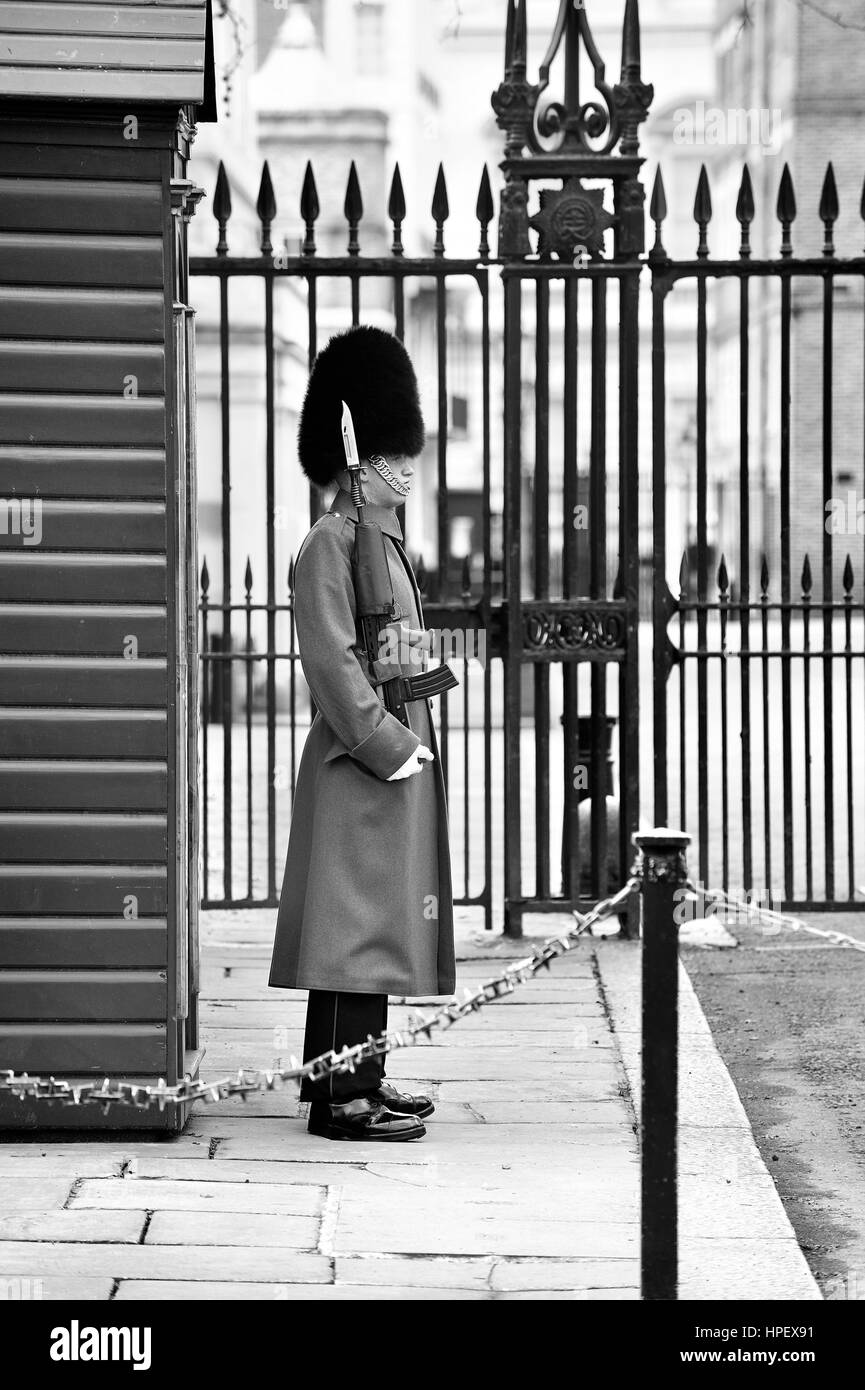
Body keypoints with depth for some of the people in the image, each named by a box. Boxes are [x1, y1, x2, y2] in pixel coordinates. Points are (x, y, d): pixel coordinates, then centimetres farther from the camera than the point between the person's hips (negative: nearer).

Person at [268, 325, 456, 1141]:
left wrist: (418, 742, 14)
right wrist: (392, 749, -18)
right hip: (360, 767, -10)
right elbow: (335, 667, -19)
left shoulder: (386, 544, 17)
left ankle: (361, 1076, 20)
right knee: (353, 926, -8)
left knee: (382, 922, 13)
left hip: (399, 759, 10)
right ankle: (340, 1097, -7)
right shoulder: (329, 547, -13)